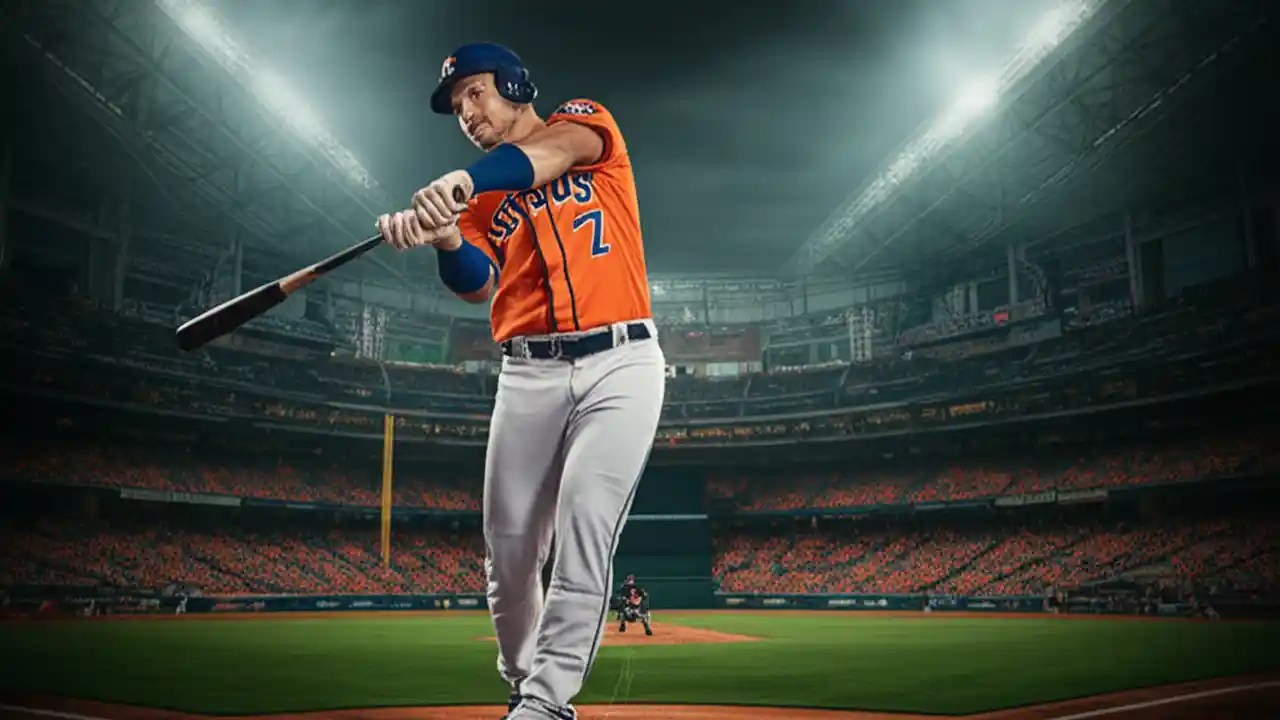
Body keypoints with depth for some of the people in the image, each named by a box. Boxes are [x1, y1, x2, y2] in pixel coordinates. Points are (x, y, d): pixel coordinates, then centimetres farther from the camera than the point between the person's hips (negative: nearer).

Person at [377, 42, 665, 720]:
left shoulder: (585, 120, 9)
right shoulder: (482, 195, 17)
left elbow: (549, 154, -16)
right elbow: (477, 285, 0)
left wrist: (463, 180, -34)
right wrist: (444, 236, -22)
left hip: (621, 362, -4)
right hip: (529, 374, 4)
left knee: (584, 533, -13)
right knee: (507, 546, 4)